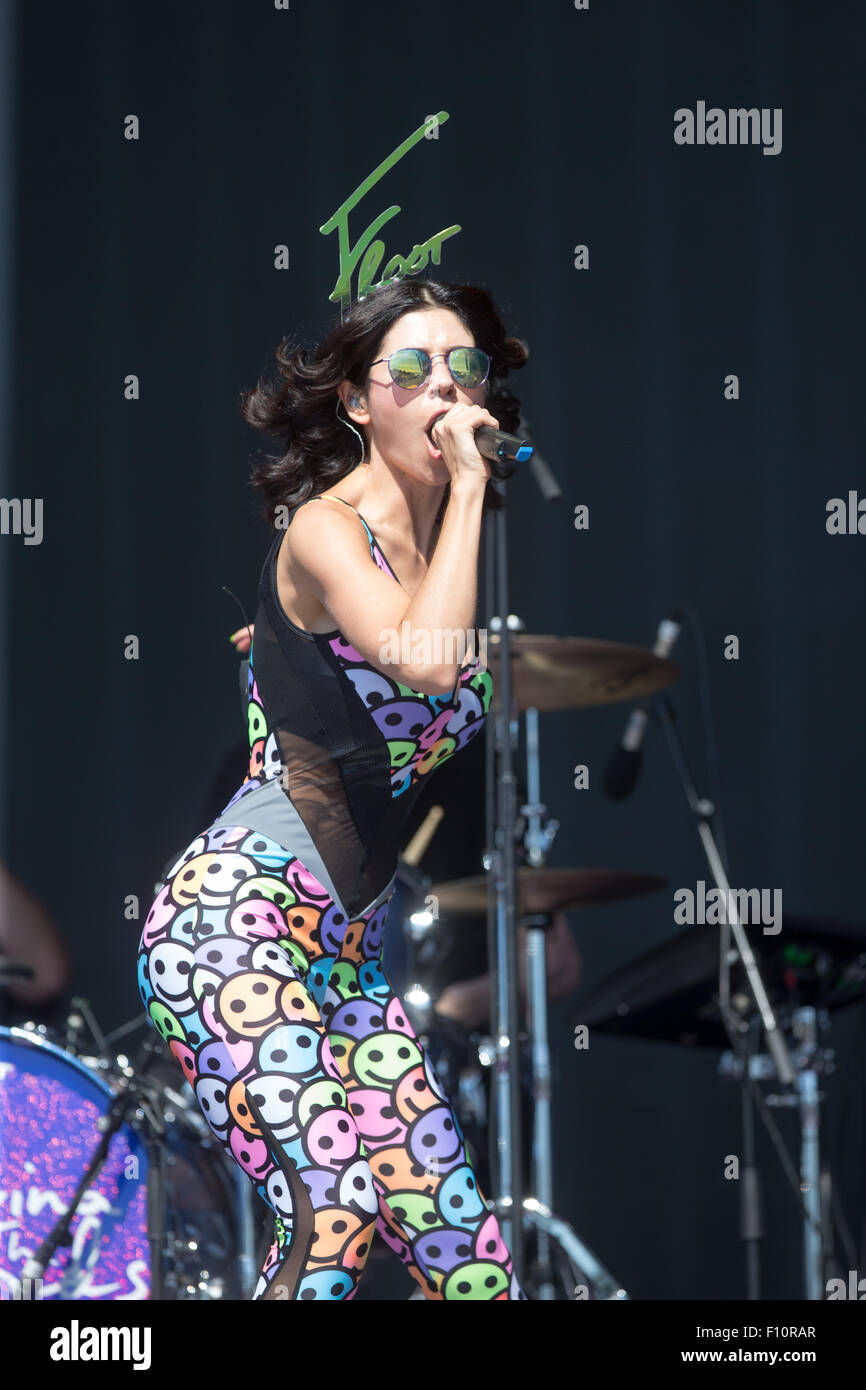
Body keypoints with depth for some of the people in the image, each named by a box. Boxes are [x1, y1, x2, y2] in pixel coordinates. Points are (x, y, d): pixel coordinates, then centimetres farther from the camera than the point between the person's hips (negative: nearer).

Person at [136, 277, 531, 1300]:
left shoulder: (443, 551, 15)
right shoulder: (324, 528, -7)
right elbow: (423, 661, -26)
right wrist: (465, 489, -16)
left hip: (347, 955, 8)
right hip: (232, 916, -8)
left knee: (465, 1250, -4)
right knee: (334, 1203, -26)